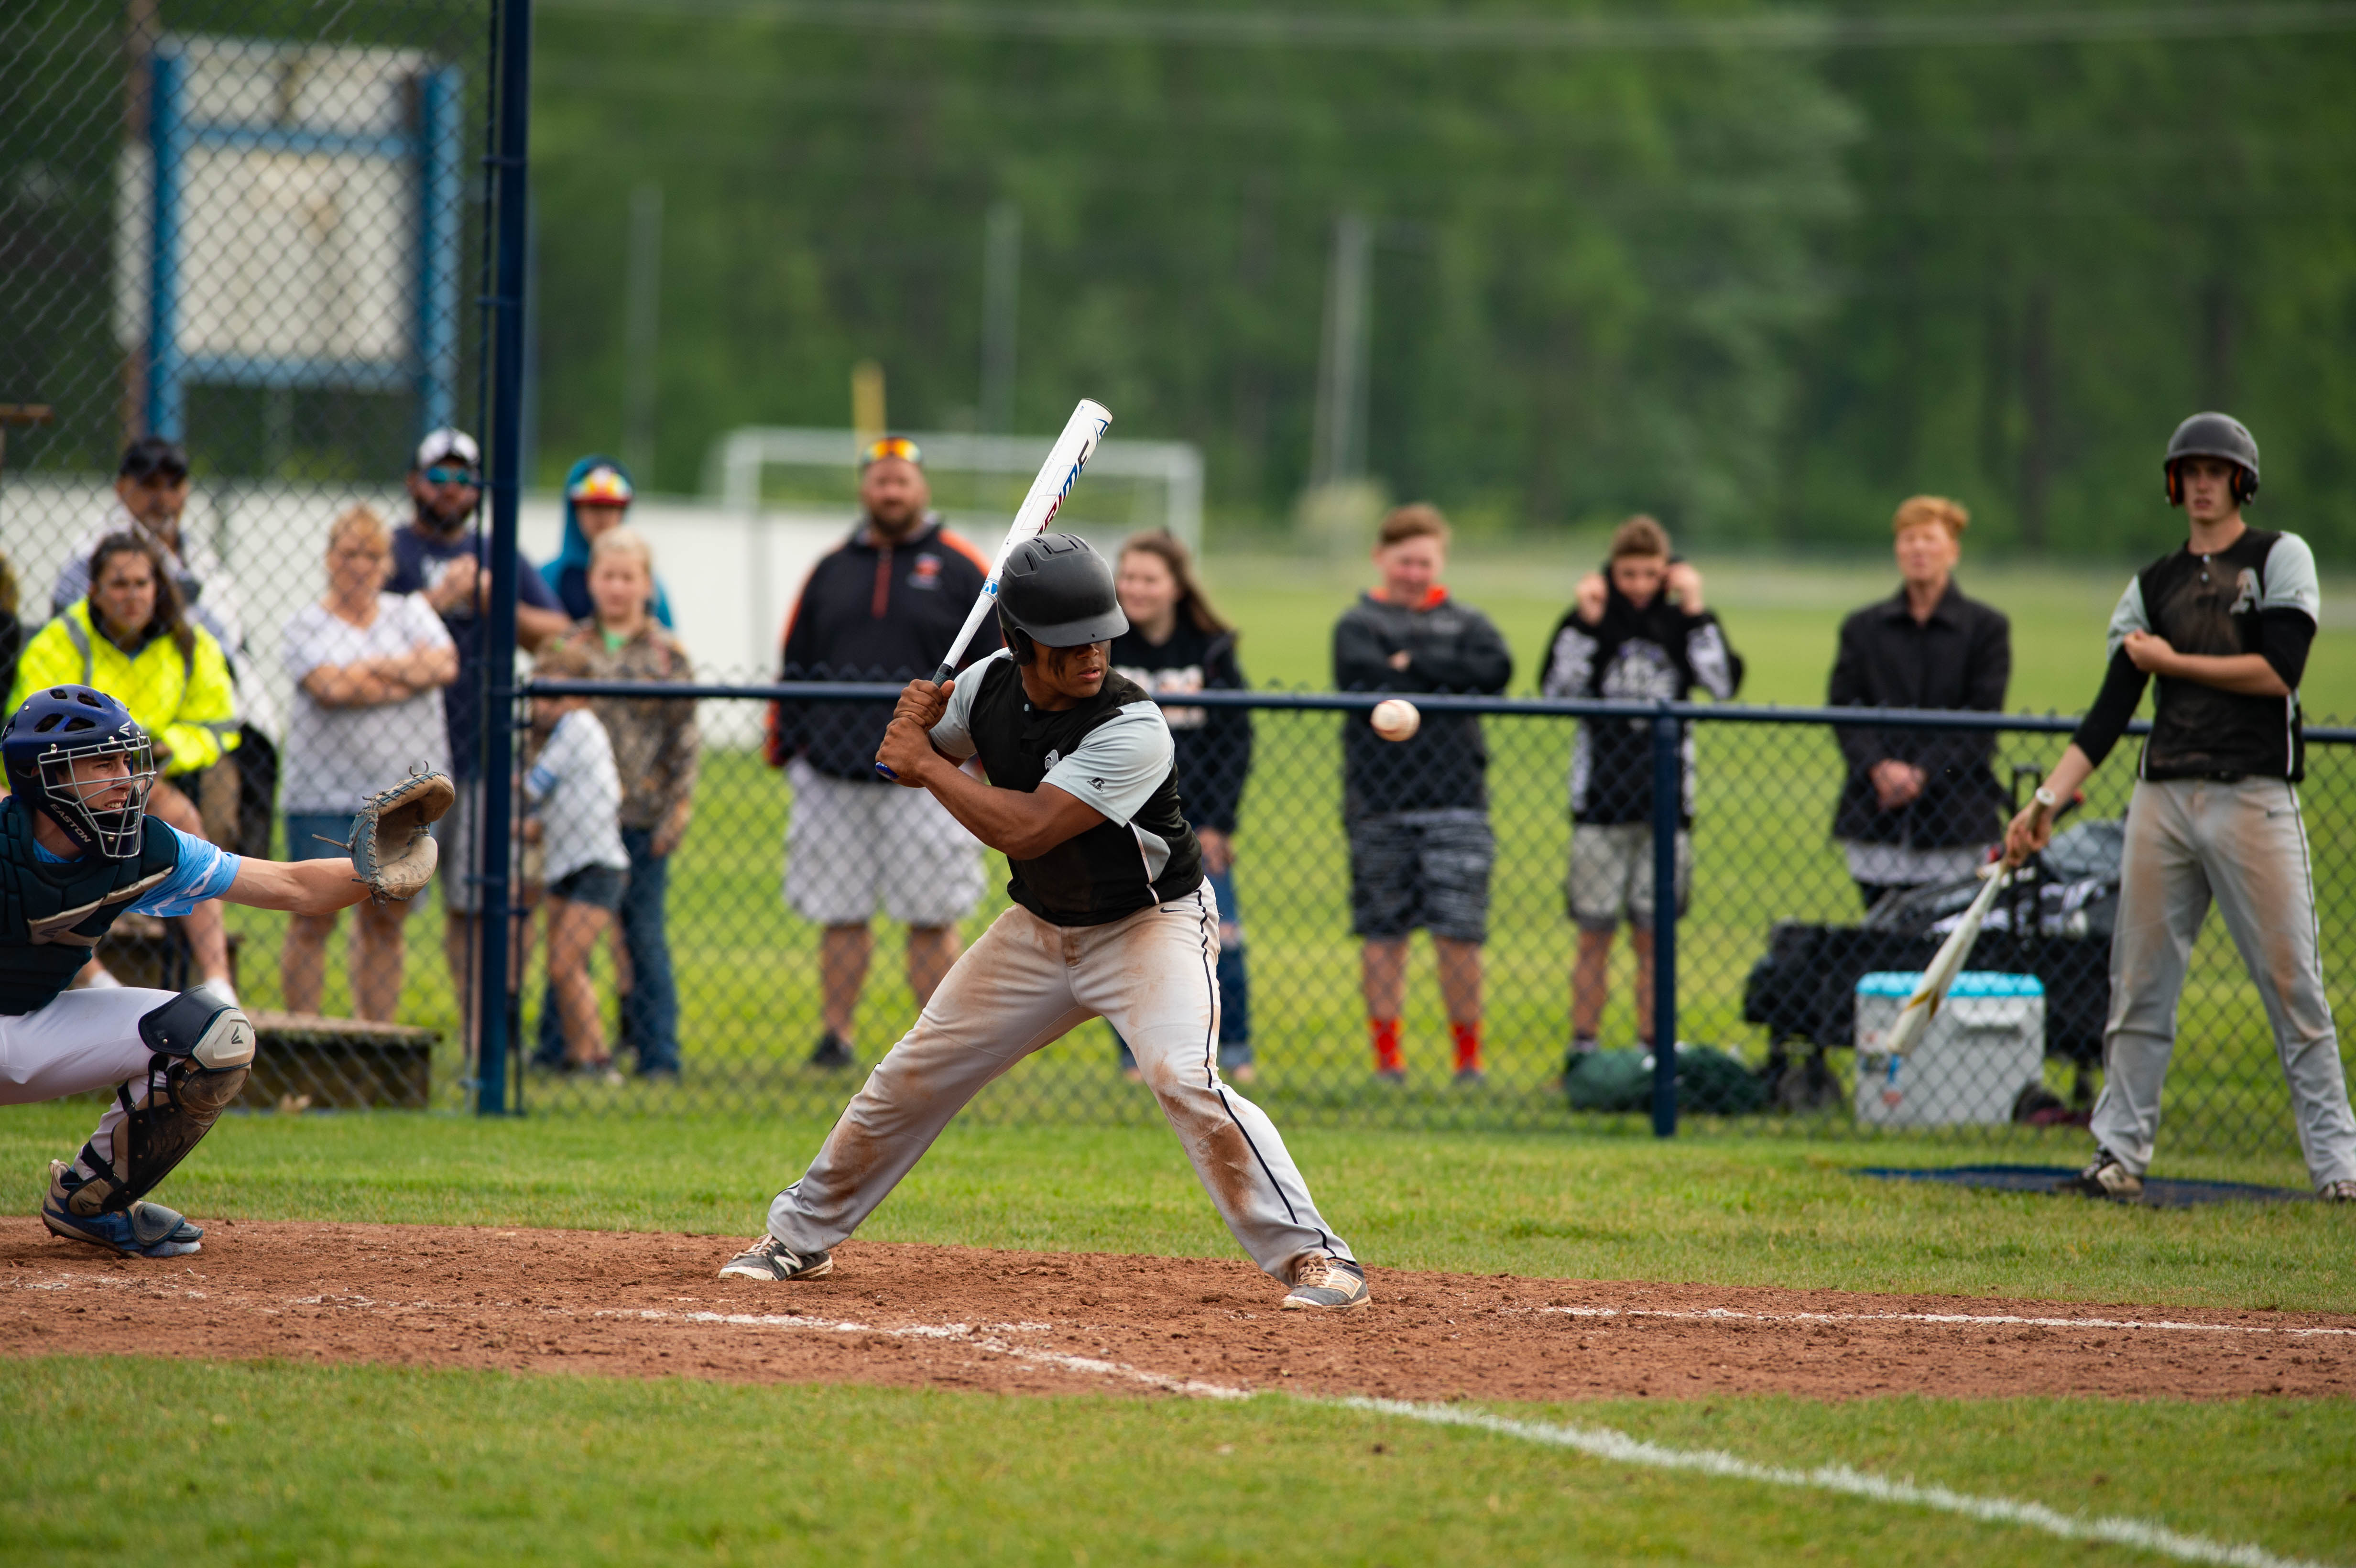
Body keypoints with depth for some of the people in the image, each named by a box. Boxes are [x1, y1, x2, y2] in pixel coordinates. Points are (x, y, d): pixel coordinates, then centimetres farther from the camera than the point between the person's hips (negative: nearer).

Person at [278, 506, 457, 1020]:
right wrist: (407, 675, -7)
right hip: (324, 792, -3)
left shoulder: (409, 612, 12)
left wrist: (369, 670, -9)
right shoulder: (308, 624, 1)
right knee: (315, 916, -4)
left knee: (385, 919, 5)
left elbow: (445, 665, -5)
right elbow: (330, 687, -15)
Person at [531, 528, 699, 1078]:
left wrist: (678, 810, -5)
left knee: (646, 936, 2)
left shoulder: (668, 655, 1)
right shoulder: (569, 649, 6)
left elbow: (685, 738, 1)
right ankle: (556, 1047, 14)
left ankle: (658, 1052, 7)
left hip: (641, 821, -2)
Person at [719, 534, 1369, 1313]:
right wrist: (915, 724, -16)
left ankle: (1314, 1255, -24)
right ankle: (802, 1234, 29)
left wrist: (925, 760, -25)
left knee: (1181, 1074, -30)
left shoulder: (1132, 729, -30)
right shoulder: (992, 686, -10)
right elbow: (912, 765, 8)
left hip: (1151, 922, -6)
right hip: (1041, 928, 6)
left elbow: (1025, 830, -35)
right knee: (915, 1073, 10)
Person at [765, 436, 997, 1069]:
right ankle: (836, 1035, 11)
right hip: (833, 776, 3)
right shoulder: (832, 570, 14)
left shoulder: (960, 568, 5)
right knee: (840, 916, 5)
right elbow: (795, 665, 16)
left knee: (932, 918, -1)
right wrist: (783, 746, 9)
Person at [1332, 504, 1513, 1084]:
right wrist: (1452, 681, -11)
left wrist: (1415, 663, -10)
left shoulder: (1465, 623, 12)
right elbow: (1366, 682, -12)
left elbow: (1497, 669, -8)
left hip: (1455, 800, 0)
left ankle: (1469, 1054, 4)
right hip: (1380, 803, 0)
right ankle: (1387, 1055, 11)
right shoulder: (1357, 625, 7)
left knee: (1459, 932, -5)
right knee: (1383, 933, 4)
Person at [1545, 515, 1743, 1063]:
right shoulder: (1591, 618, 2)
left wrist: (1696, 613, -10)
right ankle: (1582, 1049, 6)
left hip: (1666, 800, 1)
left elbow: (1724, 684, -10)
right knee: (1595, 934, 0)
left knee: (1653, 935, 3)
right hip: (1600, 799, -1)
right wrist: (1584, 623, -14)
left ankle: (1651, 1051, 9)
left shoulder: (1681, 622, 5)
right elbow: (1556, 690, -10)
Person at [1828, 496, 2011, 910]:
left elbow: (1981, 720, -1)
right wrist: (1879, 768, -12)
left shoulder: (1987, 627, 8)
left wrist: (1923, 774, -12)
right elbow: (1842, 709, 6)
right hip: (1874, 818, 2)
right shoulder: (1863, 628, 15)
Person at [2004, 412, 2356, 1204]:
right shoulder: (2154, 584, 16)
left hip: (2254, 796, -4)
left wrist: (2174, 662, -3)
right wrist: (2048, 799, 1)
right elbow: (2112, 709, 11)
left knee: (2292, 985, -6)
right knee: (2139, 983, 3)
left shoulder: (2280, 558, 4)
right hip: (2162, 797, 4)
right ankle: (2121, 1152, 8)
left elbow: (2278, 672, -10)